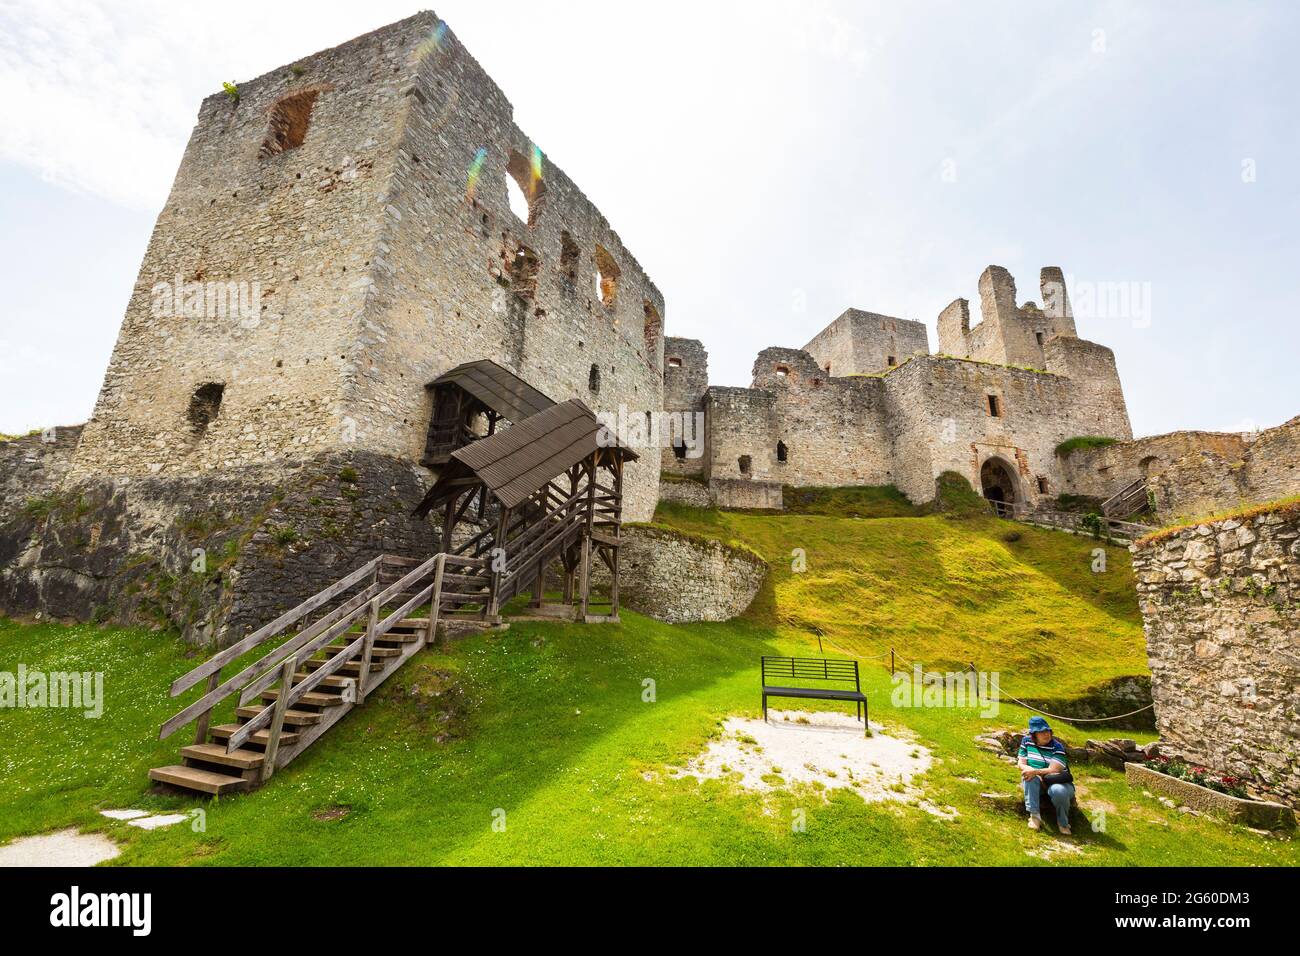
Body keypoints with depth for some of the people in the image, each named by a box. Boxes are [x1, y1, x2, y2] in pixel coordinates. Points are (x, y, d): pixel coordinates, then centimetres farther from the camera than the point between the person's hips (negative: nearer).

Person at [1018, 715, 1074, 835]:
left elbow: (1053, 770, -22)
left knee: (1058, 790, -37)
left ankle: (1063, 823, -7)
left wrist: (1036, 771, -36)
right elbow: (1021, 764, -3)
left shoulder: (1057, 747, -12)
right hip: (1036, 785, 2)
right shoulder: (1027, 741, -2)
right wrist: (1037, 775, -21)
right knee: (1030, 777, -32)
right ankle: (1034, 816, -27)